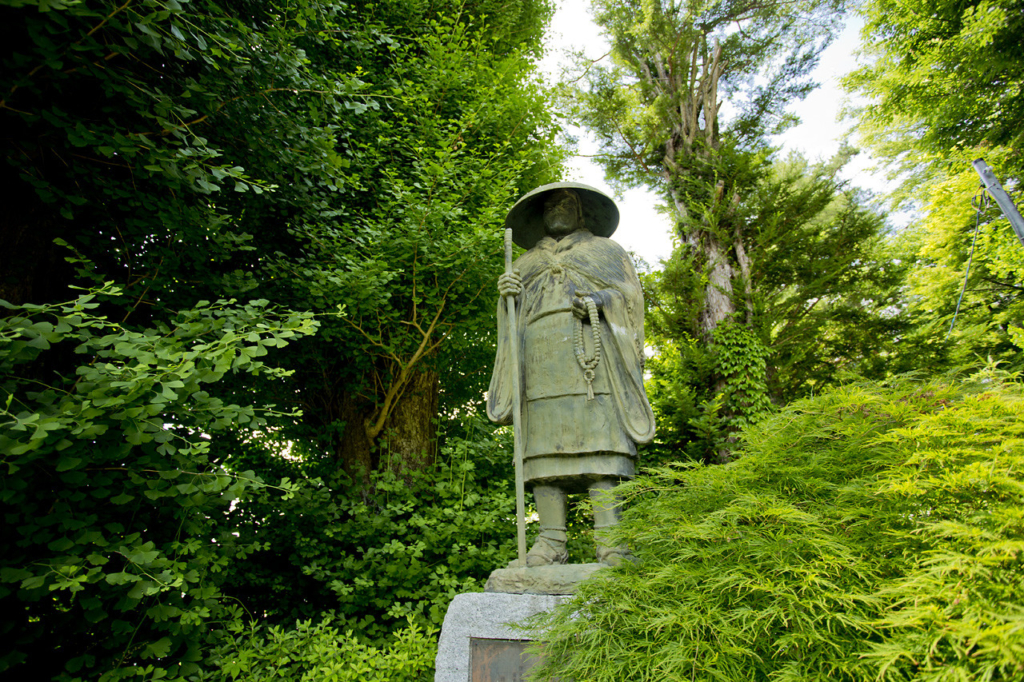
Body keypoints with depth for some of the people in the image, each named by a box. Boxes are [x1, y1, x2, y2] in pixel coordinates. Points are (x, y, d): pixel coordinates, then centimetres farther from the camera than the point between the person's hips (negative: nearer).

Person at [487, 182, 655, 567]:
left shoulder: (605, 250, 25)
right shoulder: (526, 262, 31)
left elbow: (630, 294, 12)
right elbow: (513, 318, 24)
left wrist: (601, 300, -9)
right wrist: (507, 295, 1)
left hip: (592, 357, -2)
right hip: (541, 358, 3)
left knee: (599, 441, -14)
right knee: (544, 443, -8)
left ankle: (609, 540, -13)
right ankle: (551, 542, -8)